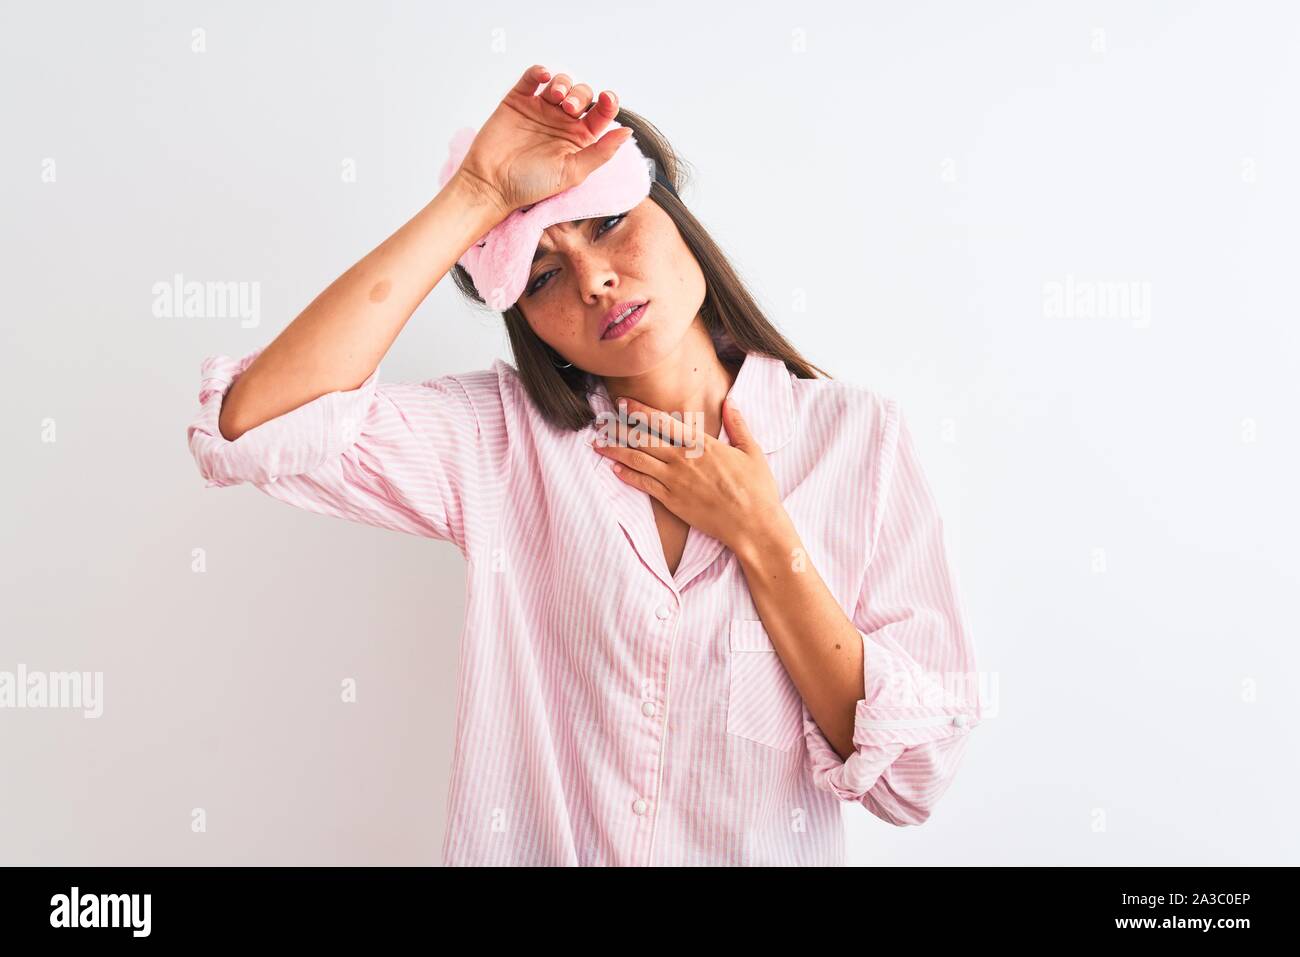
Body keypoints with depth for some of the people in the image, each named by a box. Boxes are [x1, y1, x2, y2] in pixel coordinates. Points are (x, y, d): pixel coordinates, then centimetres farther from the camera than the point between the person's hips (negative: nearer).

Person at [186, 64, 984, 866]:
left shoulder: (860, 437, -6)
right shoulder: (503, 436, -6)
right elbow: (253, 425, -21)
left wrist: (760, 534, -14)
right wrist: (477, 195, -19)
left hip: (776, 846, 0)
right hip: (528, 844, 1)